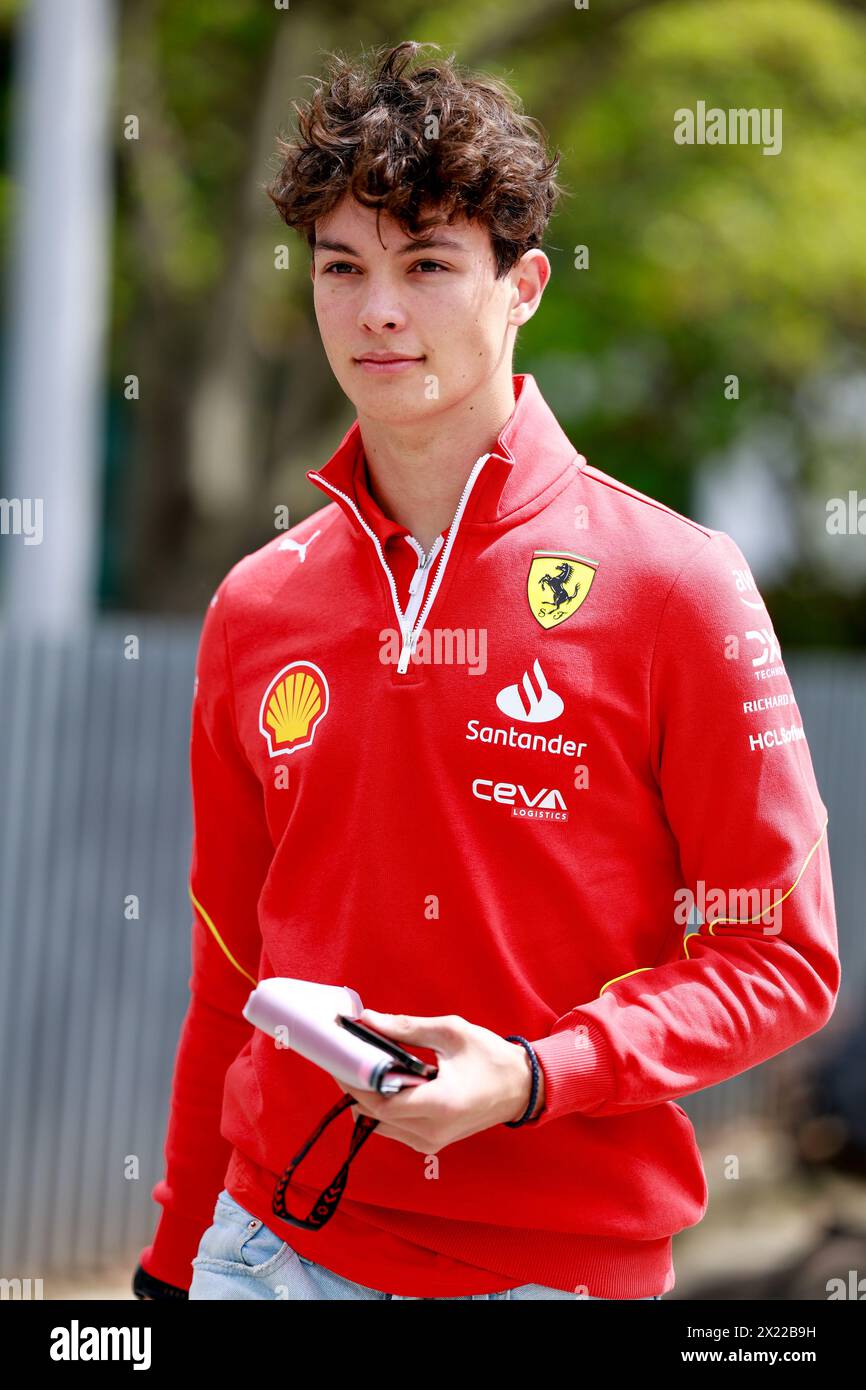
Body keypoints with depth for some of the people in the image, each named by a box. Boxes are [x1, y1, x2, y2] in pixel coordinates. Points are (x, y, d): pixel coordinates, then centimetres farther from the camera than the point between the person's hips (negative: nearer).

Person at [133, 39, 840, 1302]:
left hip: (562, 1256, -3)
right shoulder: (255, 608, 5)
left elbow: (781, 959, -6)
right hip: (276, 1241, 3)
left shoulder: (673, 585, -7)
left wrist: (531, 1078, -18)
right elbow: (229, 971, 13)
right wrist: (177, 1254, 13)